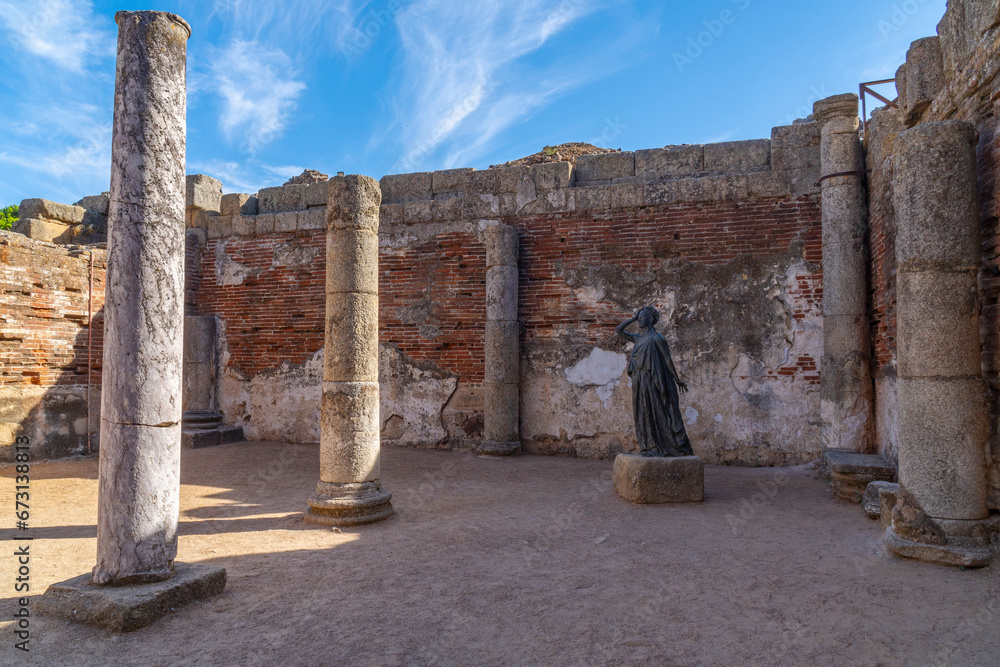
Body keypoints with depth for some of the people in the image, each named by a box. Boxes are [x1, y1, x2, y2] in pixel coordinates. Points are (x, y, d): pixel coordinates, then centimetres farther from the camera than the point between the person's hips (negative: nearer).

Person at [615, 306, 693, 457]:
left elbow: (668, 359, -7)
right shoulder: (639, 339, 16)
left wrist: (677, 380, -5)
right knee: (646, 415, 7)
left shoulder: (657, 337, -7)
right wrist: (634, 318, 14)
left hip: (653, 381, -8)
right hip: (641, 383, 8)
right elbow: (618, 330, 18)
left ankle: (662, 448, -1)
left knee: (657, 413, -5)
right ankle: (653, 447, 11)